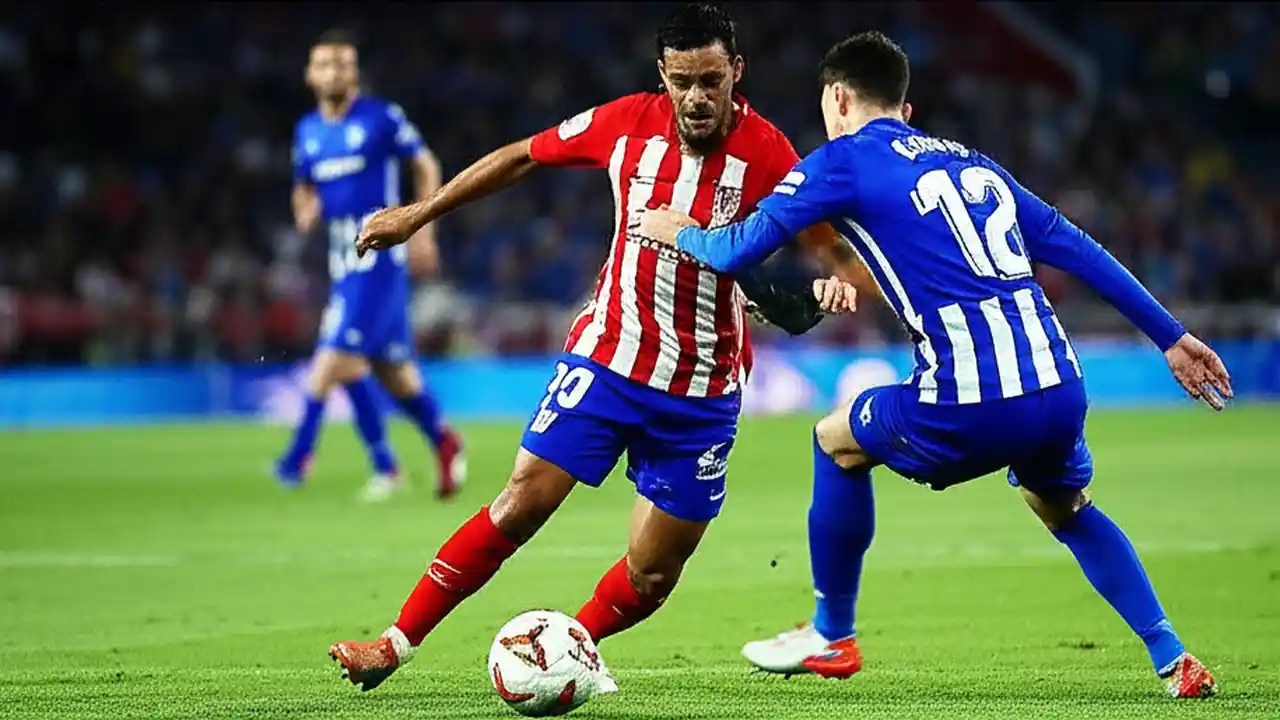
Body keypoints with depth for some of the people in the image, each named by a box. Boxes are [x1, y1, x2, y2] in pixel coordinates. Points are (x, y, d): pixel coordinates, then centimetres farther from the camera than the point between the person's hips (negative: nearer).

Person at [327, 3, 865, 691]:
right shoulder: (628, 122, -7)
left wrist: (830, 279, -32)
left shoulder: (766, 155, -14)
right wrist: (417, 215, 11)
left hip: (701, 395, -1)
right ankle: (395, 645, 0)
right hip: (605, 359, 1)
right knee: (518, 507, -8)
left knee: (651, 577, 0)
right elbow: (522, 156, 7)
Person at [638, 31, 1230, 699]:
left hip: (973, 407, -5)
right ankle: (1174, 661, 20)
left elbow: (739, 249, 4)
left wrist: (680, 232, 26)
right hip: (1059, 388, 6)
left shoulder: (844, 161, 6)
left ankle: (831, 637, 32)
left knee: (837, 441, 23)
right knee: (1063, 508, 33)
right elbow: (1078, 250, 22)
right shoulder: (973, 163, 24)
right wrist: (1170, 336, 25)